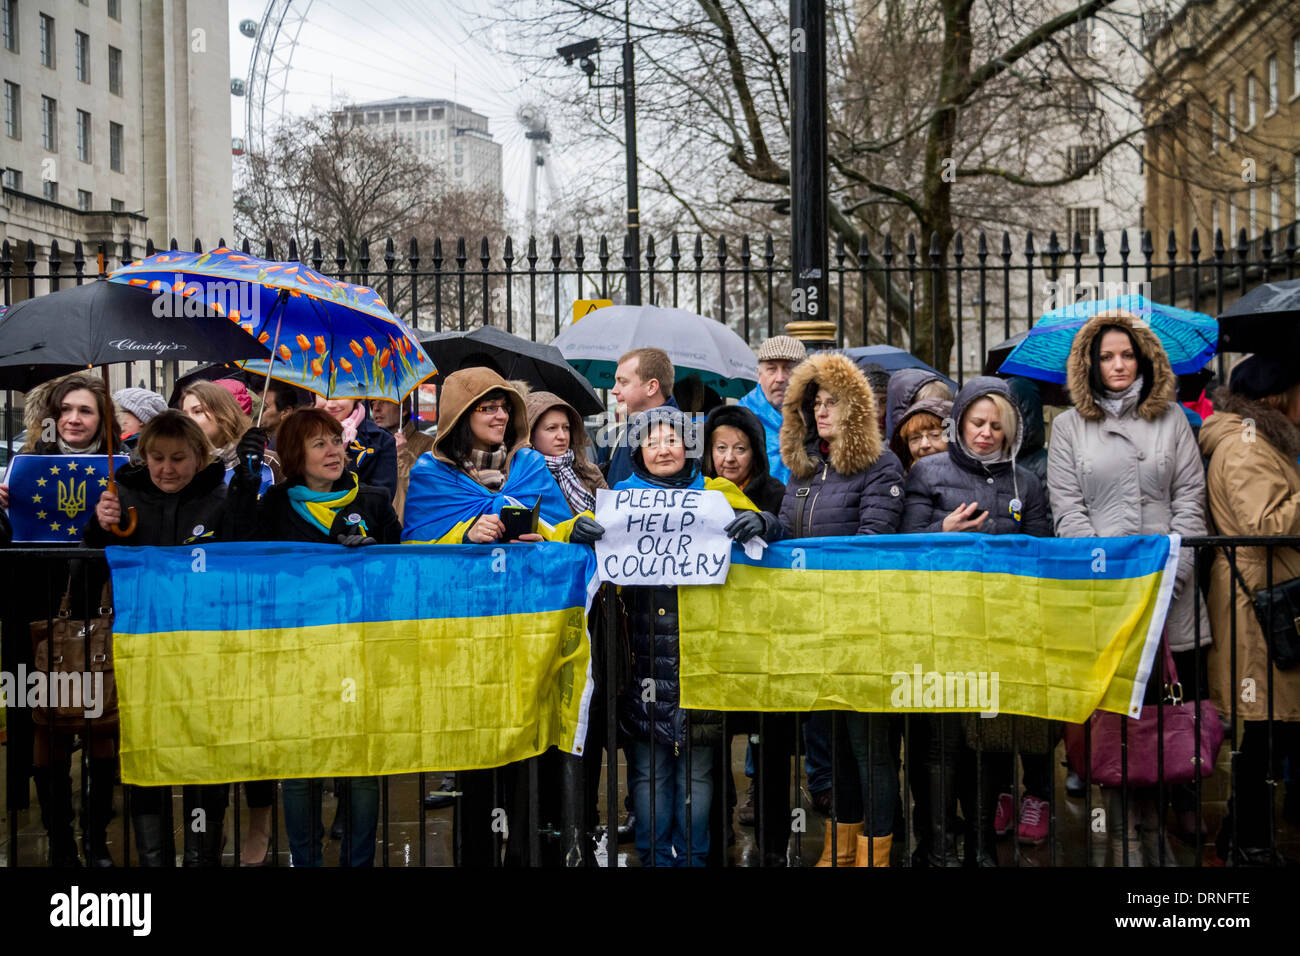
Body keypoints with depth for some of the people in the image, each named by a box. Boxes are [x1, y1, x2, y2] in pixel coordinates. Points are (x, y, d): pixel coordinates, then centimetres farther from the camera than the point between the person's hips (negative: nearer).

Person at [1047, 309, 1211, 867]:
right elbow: (1069, 512, 1)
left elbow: (1190, 501, 5)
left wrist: (1169, 575, -8)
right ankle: (1133, 837, 6)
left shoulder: (1171, 419, 12)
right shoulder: (1069, 427, 8)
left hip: (1171, 597, 1)